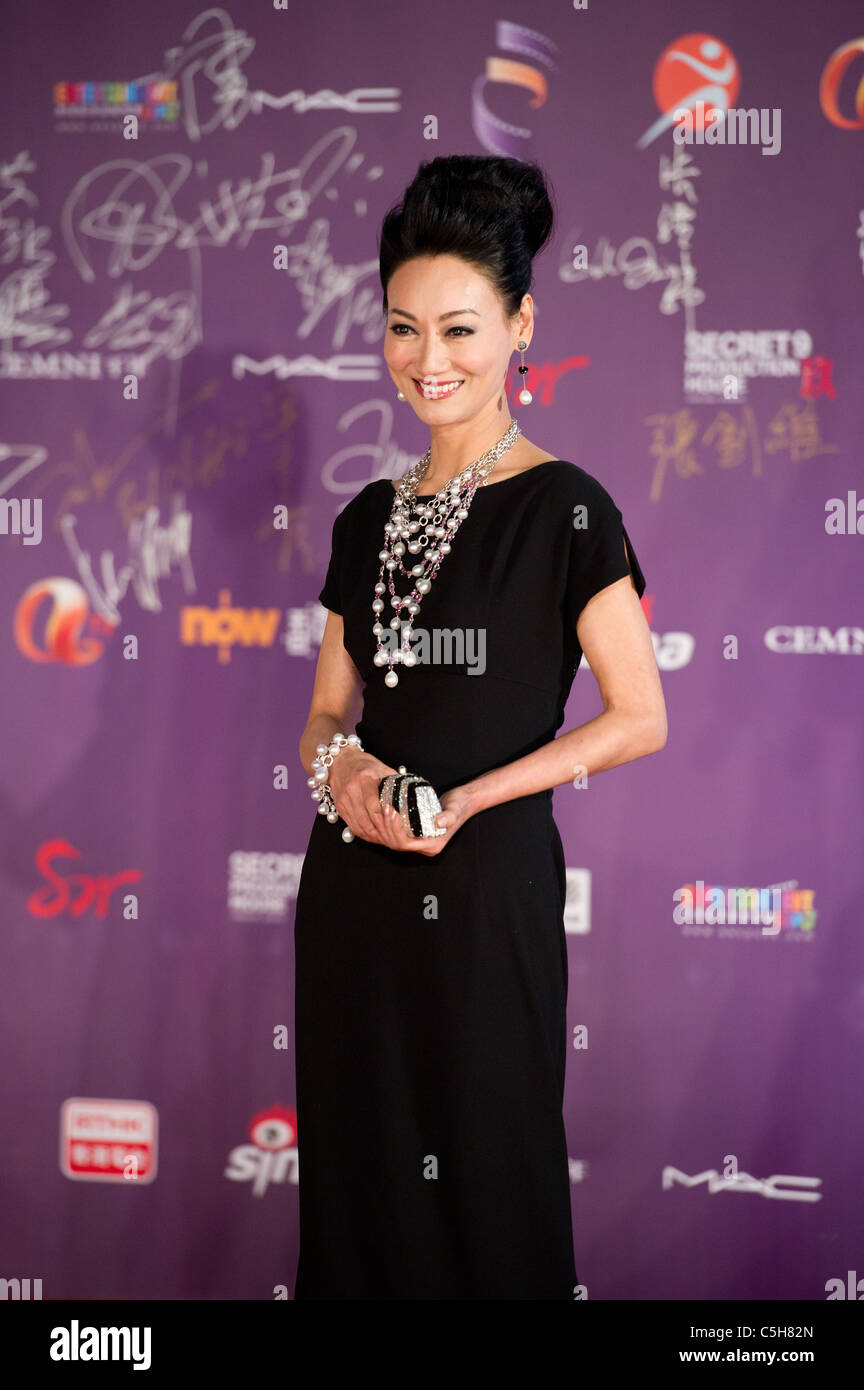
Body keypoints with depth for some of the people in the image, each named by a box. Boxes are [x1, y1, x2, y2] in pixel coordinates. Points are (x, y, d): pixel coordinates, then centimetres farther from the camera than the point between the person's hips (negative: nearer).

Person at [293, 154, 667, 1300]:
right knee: (356, 1166, 13)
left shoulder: (562, 509, -8)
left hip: (486, 882, -5)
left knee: (483, 1175, 6)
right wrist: (343, 764, -8)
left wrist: (467, 796, -16)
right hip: (353, 886, 6)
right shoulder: (370, 518, 11)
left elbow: (640, 719, -9)